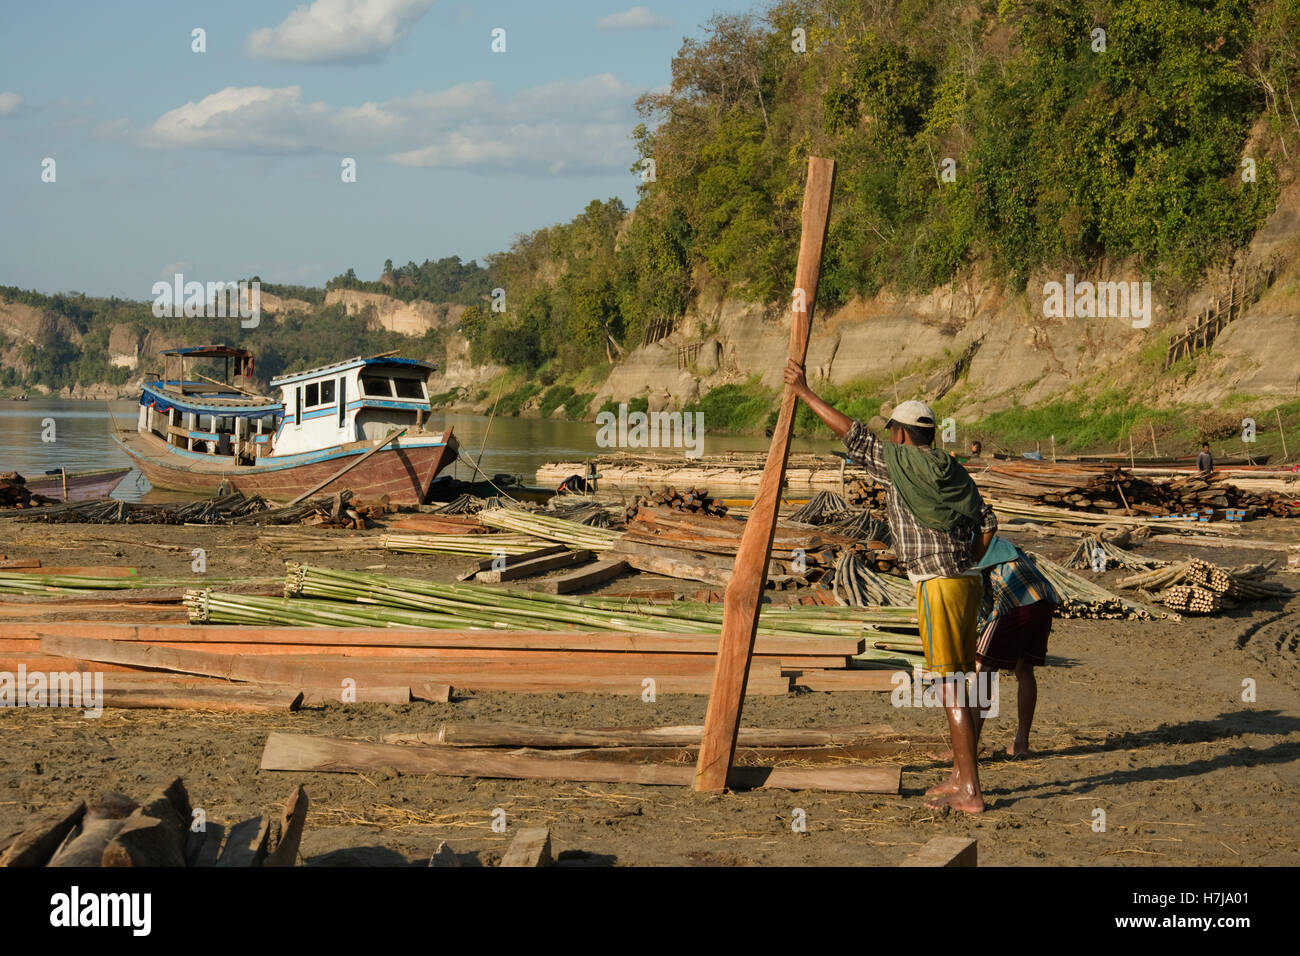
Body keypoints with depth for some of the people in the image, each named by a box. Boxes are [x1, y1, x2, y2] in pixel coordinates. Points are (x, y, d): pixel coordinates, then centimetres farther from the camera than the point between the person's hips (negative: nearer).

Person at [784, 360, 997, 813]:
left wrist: (804, 392, 2)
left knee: (951, 686, -8)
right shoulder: (955, 472, 14)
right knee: (954, 681, 16)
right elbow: (986, 522, 13)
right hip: (967, 580, 8)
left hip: (937, 585, -8)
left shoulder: (898, 462, -6)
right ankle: (960, 775, 22)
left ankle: (970, 791, -10)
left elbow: (850, 432, -4)